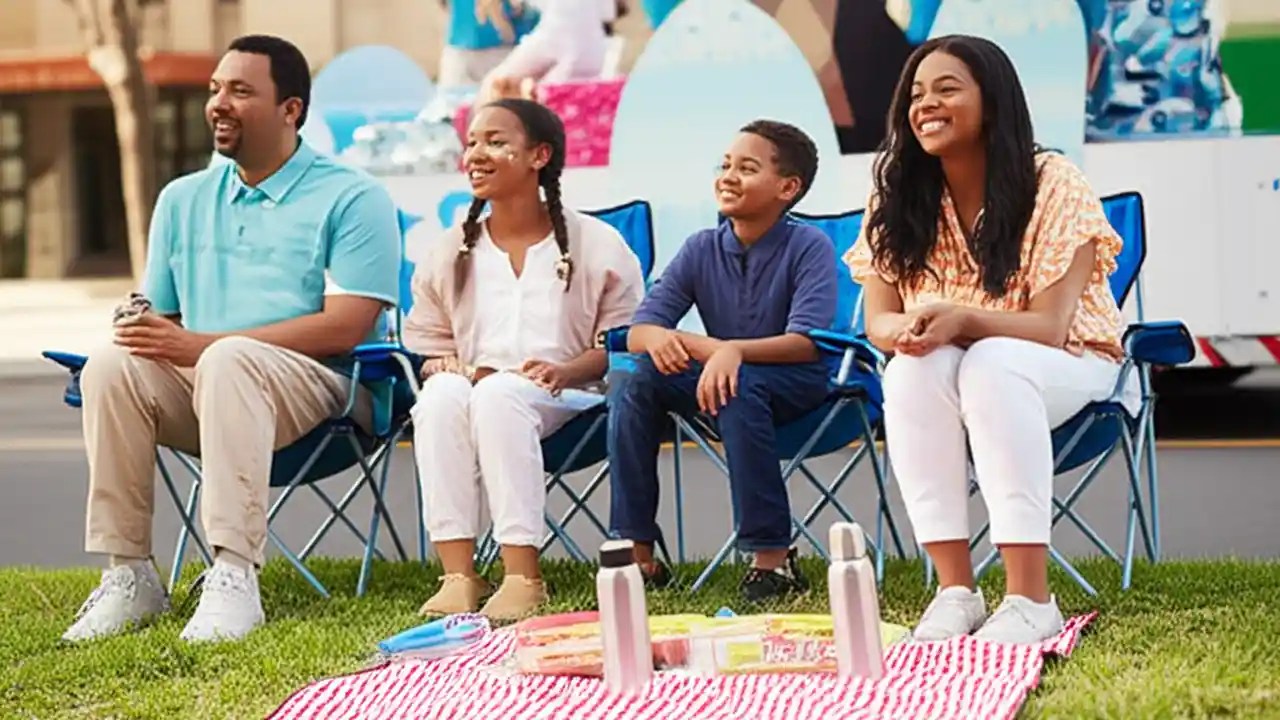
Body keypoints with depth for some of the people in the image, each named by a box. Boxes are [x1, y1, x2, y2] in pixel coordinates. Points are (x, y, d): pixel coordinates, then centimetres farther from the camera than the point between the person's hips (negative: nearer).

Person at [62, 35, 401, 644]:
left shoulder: (351, 199, 1)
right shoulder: (183, 200, 19)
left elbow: (346, 326, -11)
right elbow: (156, 318, 19)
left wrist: (201, 345, -16)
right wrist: (142, 332, -9)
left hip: (318, 388, -5)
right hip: (192, 388, 5)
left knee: (228, 361, -38)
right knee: (110, 366, -26)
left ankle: (234, 577, -43)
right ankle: (128, 576, -24)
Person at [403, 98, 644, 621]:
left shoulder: (596, 245, 6)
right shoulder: (449, 254, 16)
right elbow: (428, 347, 16)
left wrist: (565, 371, -16)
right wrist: (447, 368, -9)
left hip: (564, 400, -3)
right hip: (471, 392, 3)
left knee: (500, 392, -38)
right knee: (442, 392, -34)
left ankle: (523, 577, -41)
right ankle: (457, 573, -39)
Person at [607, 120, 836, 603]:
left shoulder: (809, 247, -11)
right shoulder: (701, 250, 2)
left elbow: (806, 342, -23)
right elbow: (638, 331, -3)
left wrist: (734, 350, -40)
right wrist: (660, 338, -29)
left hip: (798, 387, -5)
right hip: (717, 376, 5)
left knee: (739, 387, -37)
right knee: (634, 380, -20)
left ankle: (773, 558, -33)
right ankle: (635, 551, -18)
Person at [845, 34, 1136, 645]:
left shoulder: (1053, 186, -17)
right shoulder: (898, 200, -4)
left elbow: (1047, 327, -21)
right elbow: (879, 322, -6)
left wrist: (959, 319, -39)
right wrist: (908, 330, -32)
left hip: (1066, 369, -3)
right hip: (953, 377, 3)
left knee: (992, 365, -36)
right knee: (915, 368, -31)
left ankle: (1030, 598, -39)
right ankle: (955, 590, -30)